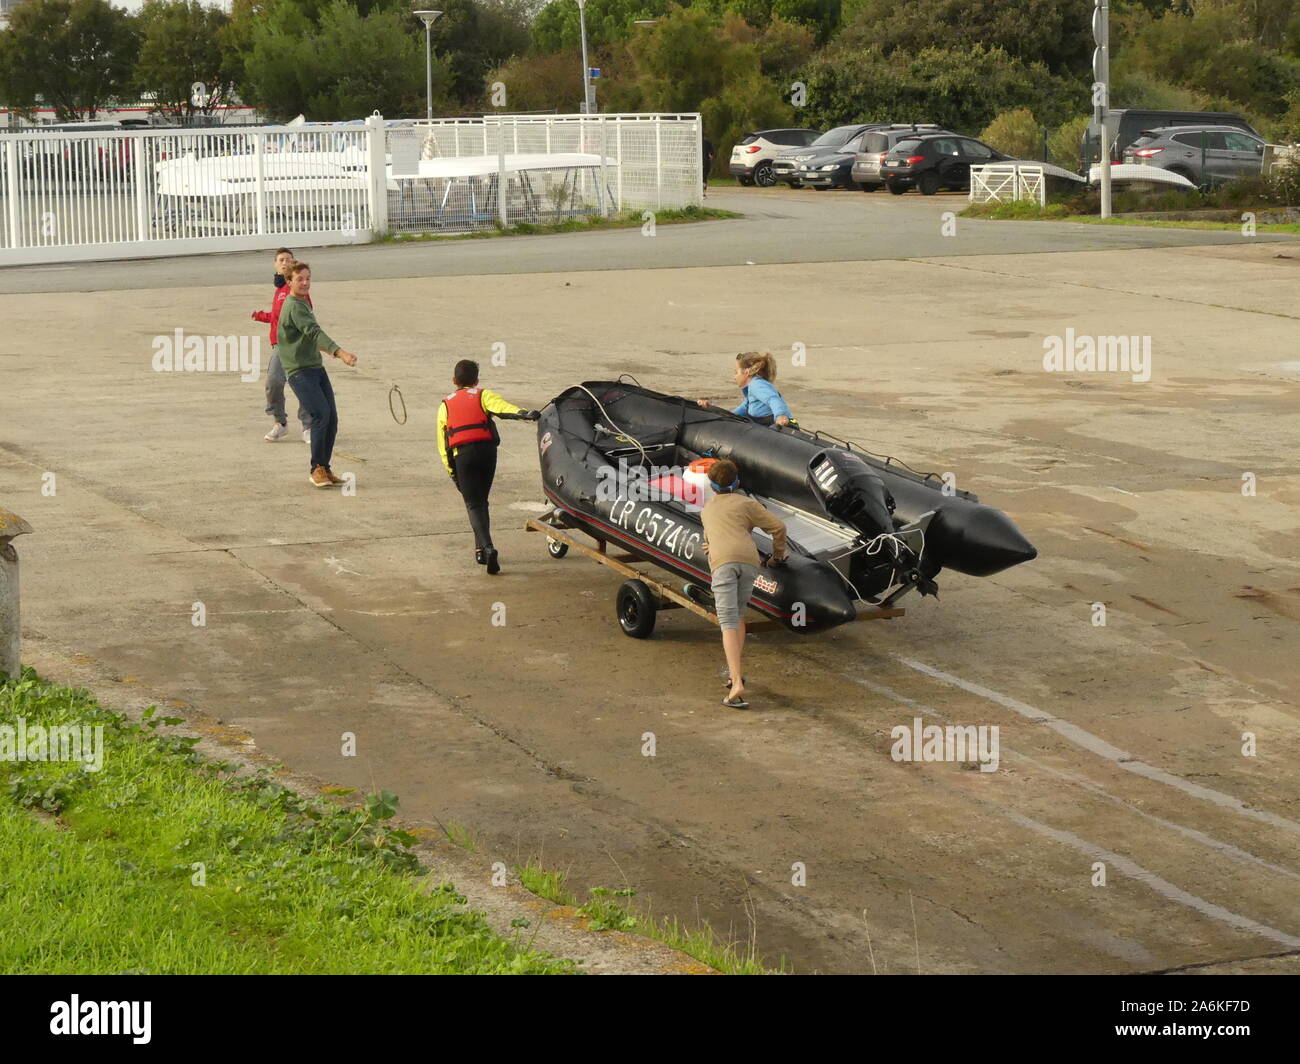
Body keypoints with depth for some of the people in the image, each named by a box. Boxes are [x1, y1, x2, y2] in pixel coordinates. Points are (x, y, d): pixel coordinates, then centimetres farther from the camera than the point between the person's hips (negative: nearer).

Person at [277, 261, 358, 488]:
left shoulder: (304, 303, 17)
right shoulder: (294, 307, -15)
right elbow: (314, 333, -30)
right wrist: (339, 352, -42)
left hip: (316, 367, 9)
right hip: (299, 371, -9)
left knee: (331, 418, 2)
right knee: (321, 414, -20)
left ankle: (325, 469, 11)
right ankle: (317, 470, -12)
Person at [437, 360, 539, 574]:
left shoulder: (445, 405, 20)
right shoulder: (483, 396, 15)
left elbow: (443, 445, 16)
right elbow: (501, 407, -10)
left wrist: (453, 473, 18)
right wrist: (523, 414, -26)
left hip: (461, 454, -1)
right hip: (486, 450, 1)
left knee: (473, 504, -3)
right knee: (481, 501, 19)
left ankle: (487, 547, -25)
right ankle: (481, 548, 20)